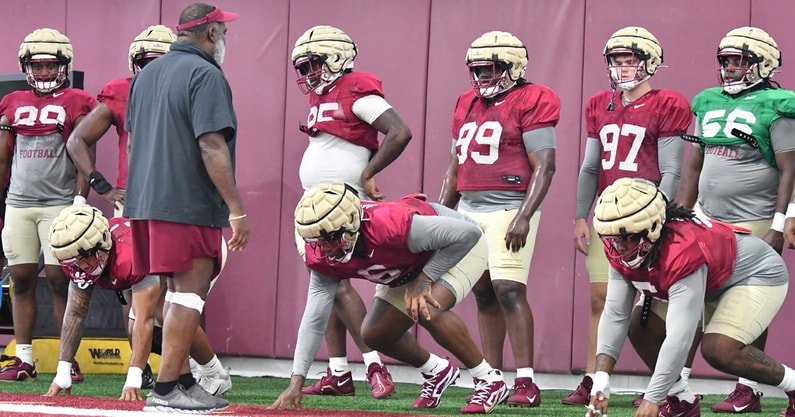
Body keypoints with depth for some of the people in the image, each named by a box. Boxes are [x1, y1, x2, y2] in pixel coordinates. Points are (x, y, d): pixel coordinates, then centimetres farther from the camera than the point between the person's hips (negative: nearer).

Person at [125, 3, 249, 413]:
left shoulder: (146, 74, 17)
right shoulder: (205, 75, -11)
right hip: (188, 206, -9)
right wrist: (236, 210, -17)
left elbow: (133, 141, 21)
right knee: (189, 293, -5)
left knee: (178, 292, 16)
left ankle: (183, 381, 18)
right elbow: (212, 148, -17)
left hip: (145, 203, 9)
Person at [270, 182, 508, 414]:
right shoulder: (323, 257, -22)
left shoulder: (392, 227, -43)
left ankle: (489, 380, -14)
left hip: (458, 248, -7)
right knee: (375, 335, 3)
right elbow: (314, 319, -19)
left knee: (428, 311, -32)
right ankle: (437, 372, 30)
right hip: (410, 265, 8)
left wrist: (425, 279, -32)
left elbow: (468, 233, -35)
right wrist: (296, 383, -24)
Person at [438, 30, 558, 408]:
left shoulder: (529, 102, -6)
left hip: (508, 210, -7)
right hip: (469, 210, 7)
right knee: (484, 294, 7)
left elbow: (544, 167, -11)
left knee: (508, 291, -14)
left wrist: (524, 218, -18)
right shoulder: (468, 104, 16)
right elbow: (455, 168, 23)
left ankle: (525, 383, -12)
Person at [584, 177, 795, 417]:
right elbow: (614, 315, -16)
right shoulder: (621, 251, -17)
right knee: (641, 324, -6)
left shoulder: (682, 253, -41)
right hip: (712, 284, 9)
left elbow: (680, 337, -43)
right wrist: (601, 379, -27)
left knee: (719, 350, -29)